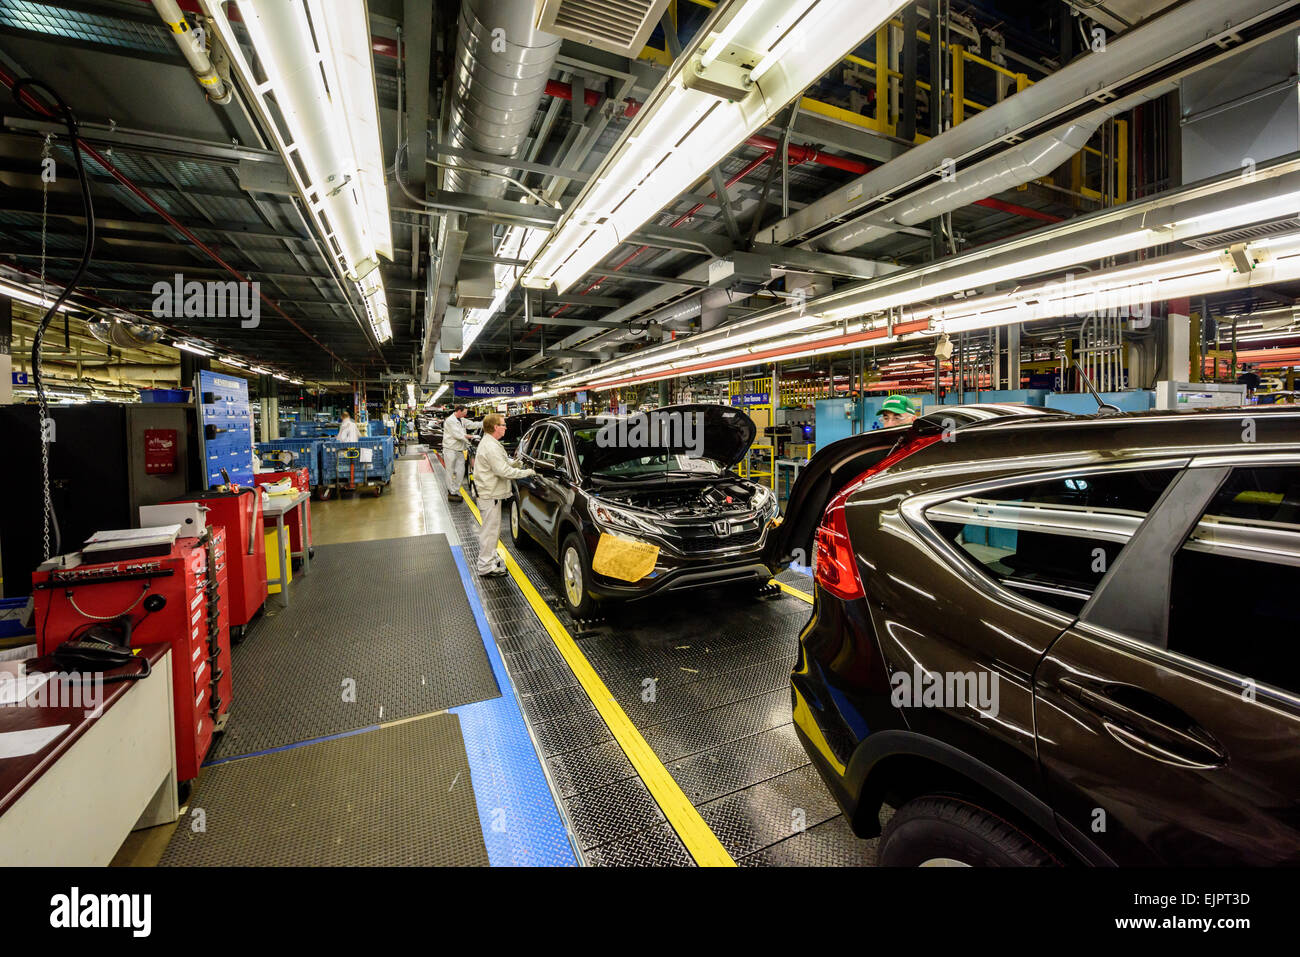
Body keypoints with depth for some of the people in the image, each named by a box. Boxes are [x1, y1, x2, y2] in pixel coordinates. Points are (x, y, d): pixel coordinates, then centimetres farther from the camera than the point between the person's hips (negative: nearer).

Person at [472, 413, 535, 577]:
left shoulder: (489, 443, 13)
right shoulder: (491, 447, -22)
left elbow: (502, 463, 21)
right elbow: (504, 471, -26)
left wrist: (514, 462, 2)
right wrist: (527, 472, -19)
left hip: (490, 493, 11)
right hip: (490, 495, -11)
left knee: (492, 529, 20)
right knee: (490, 530, -4)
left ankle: (490, 559, 32)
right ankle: (486, 567, 4)